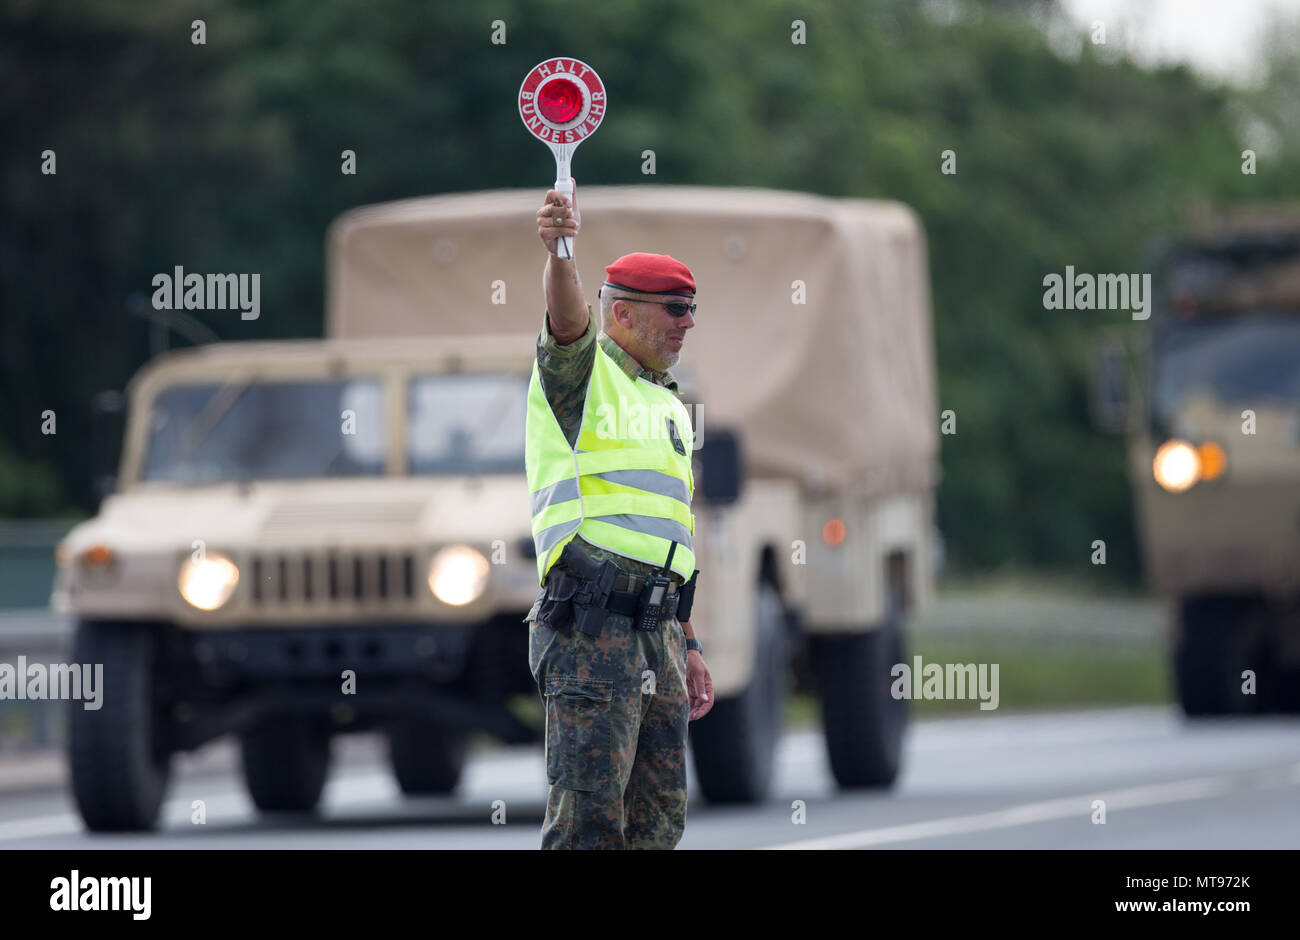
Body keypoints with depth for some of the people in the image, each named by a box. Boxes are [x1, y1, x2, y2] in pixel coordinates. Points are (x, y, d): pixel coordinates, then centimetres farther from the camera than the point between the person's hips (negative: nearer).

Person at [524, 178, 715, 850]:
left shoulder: (670, 410, 24)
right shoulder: (584, 375, 1)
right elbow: (568, 319, -23)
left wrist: (688, 646, 23)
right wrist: (559, 255, -44)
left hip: (659, 631, 8)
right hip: (591, 628, -8)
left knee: (659, 819, 8)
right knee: (589, 818, -12)